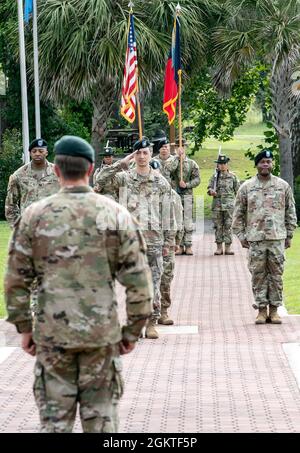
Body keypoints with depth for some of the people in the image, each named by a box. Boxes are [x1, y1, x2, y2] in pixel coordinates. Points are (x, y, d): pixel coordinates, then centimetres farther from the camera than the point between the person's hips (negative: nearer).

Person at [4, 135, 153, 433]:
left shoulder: (35, 215, -2)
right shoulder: (115, 214, -2)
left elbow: (16, 280, 0)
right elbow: (138, 280, -3)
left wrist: (24, 327, 10)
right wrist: (133, 330, 6)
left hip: (52, 333, 0)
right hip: (102, 333, 0)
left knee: (55, 418, 7)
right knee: (101, 416, 9)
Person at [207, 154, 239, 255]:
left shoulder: (232, 176, 6)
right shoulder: (214, 176, 8)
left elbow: (237, 191, 11)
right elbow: (209, 187, 7)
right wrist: (211, 191, -16)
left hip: (229, 205, -1)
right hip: (217, 204, 1)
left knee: (228, 226, -2)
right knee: (218, 226, 3)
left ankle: (228, 248, 2)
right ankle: (219, 247, 8)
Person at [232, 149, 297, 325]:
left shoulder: (283, 186, 7)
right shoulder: (246, 187, 5)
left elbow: (291, 212, 11)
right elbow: (238, 214, 8)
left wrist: (289, 235, 7)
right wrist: (241, 236, 3)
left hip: (277, 238, 1)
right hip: (255, 239, 0)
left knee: (276, 274, 2)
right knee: (258, 274, 1)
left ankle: (274, 309, 9)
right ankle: (262, 309, 7)